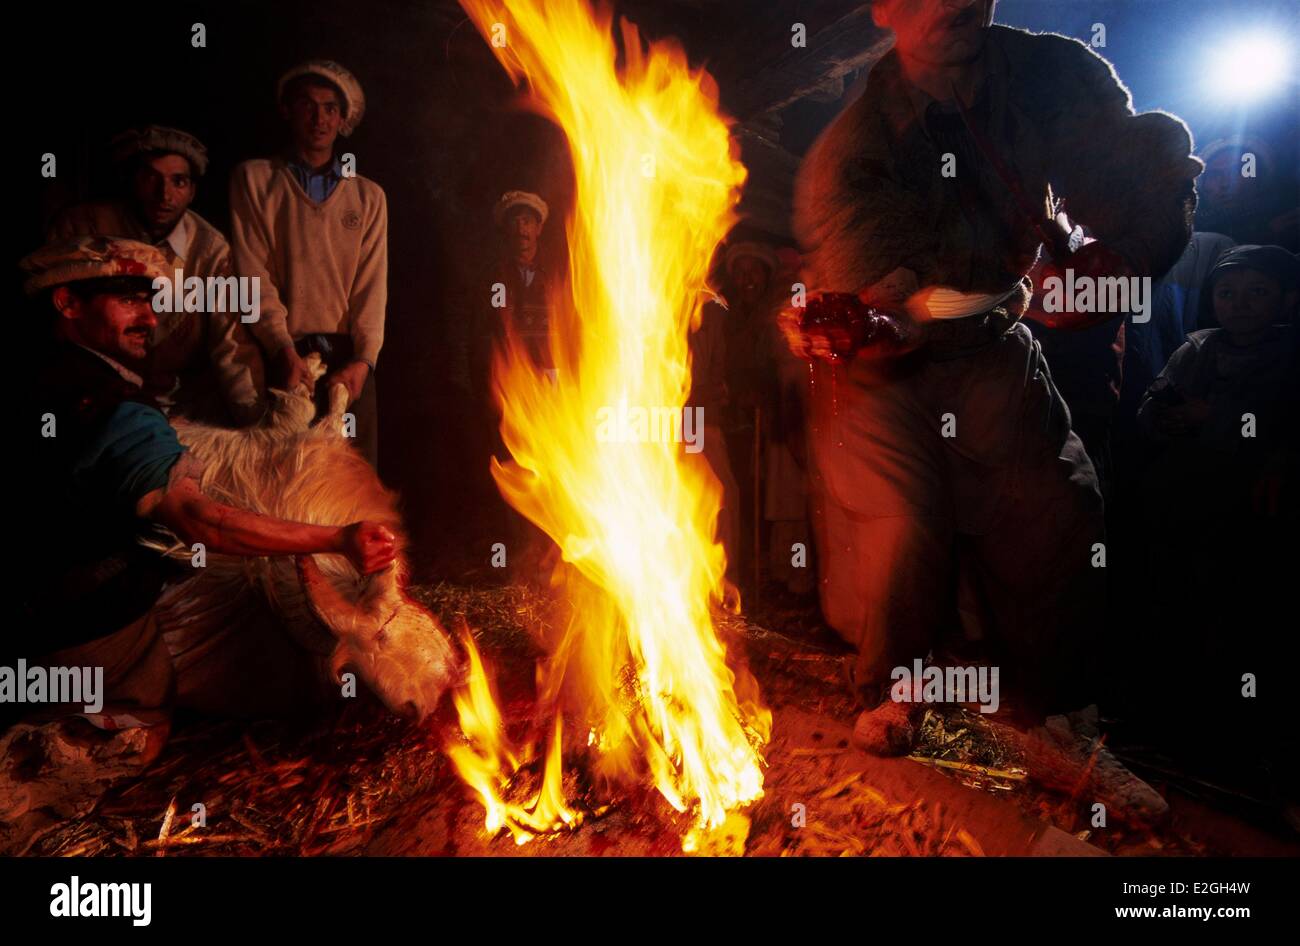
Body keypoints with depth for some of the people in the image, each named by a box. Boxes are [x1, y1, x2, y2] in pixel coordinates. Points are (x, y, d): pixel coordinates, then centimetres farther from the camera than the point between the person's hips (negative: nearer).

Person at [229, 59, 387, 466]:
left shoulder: (369, 196, 15)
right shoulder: (254, 179, 10)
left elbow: (372, 285, 5)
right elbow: (253, 272, 0)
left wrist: (363, 359, -10)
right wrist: (284, 349, -13)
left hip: (348, 359, 2)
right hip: (282, 355, -1)